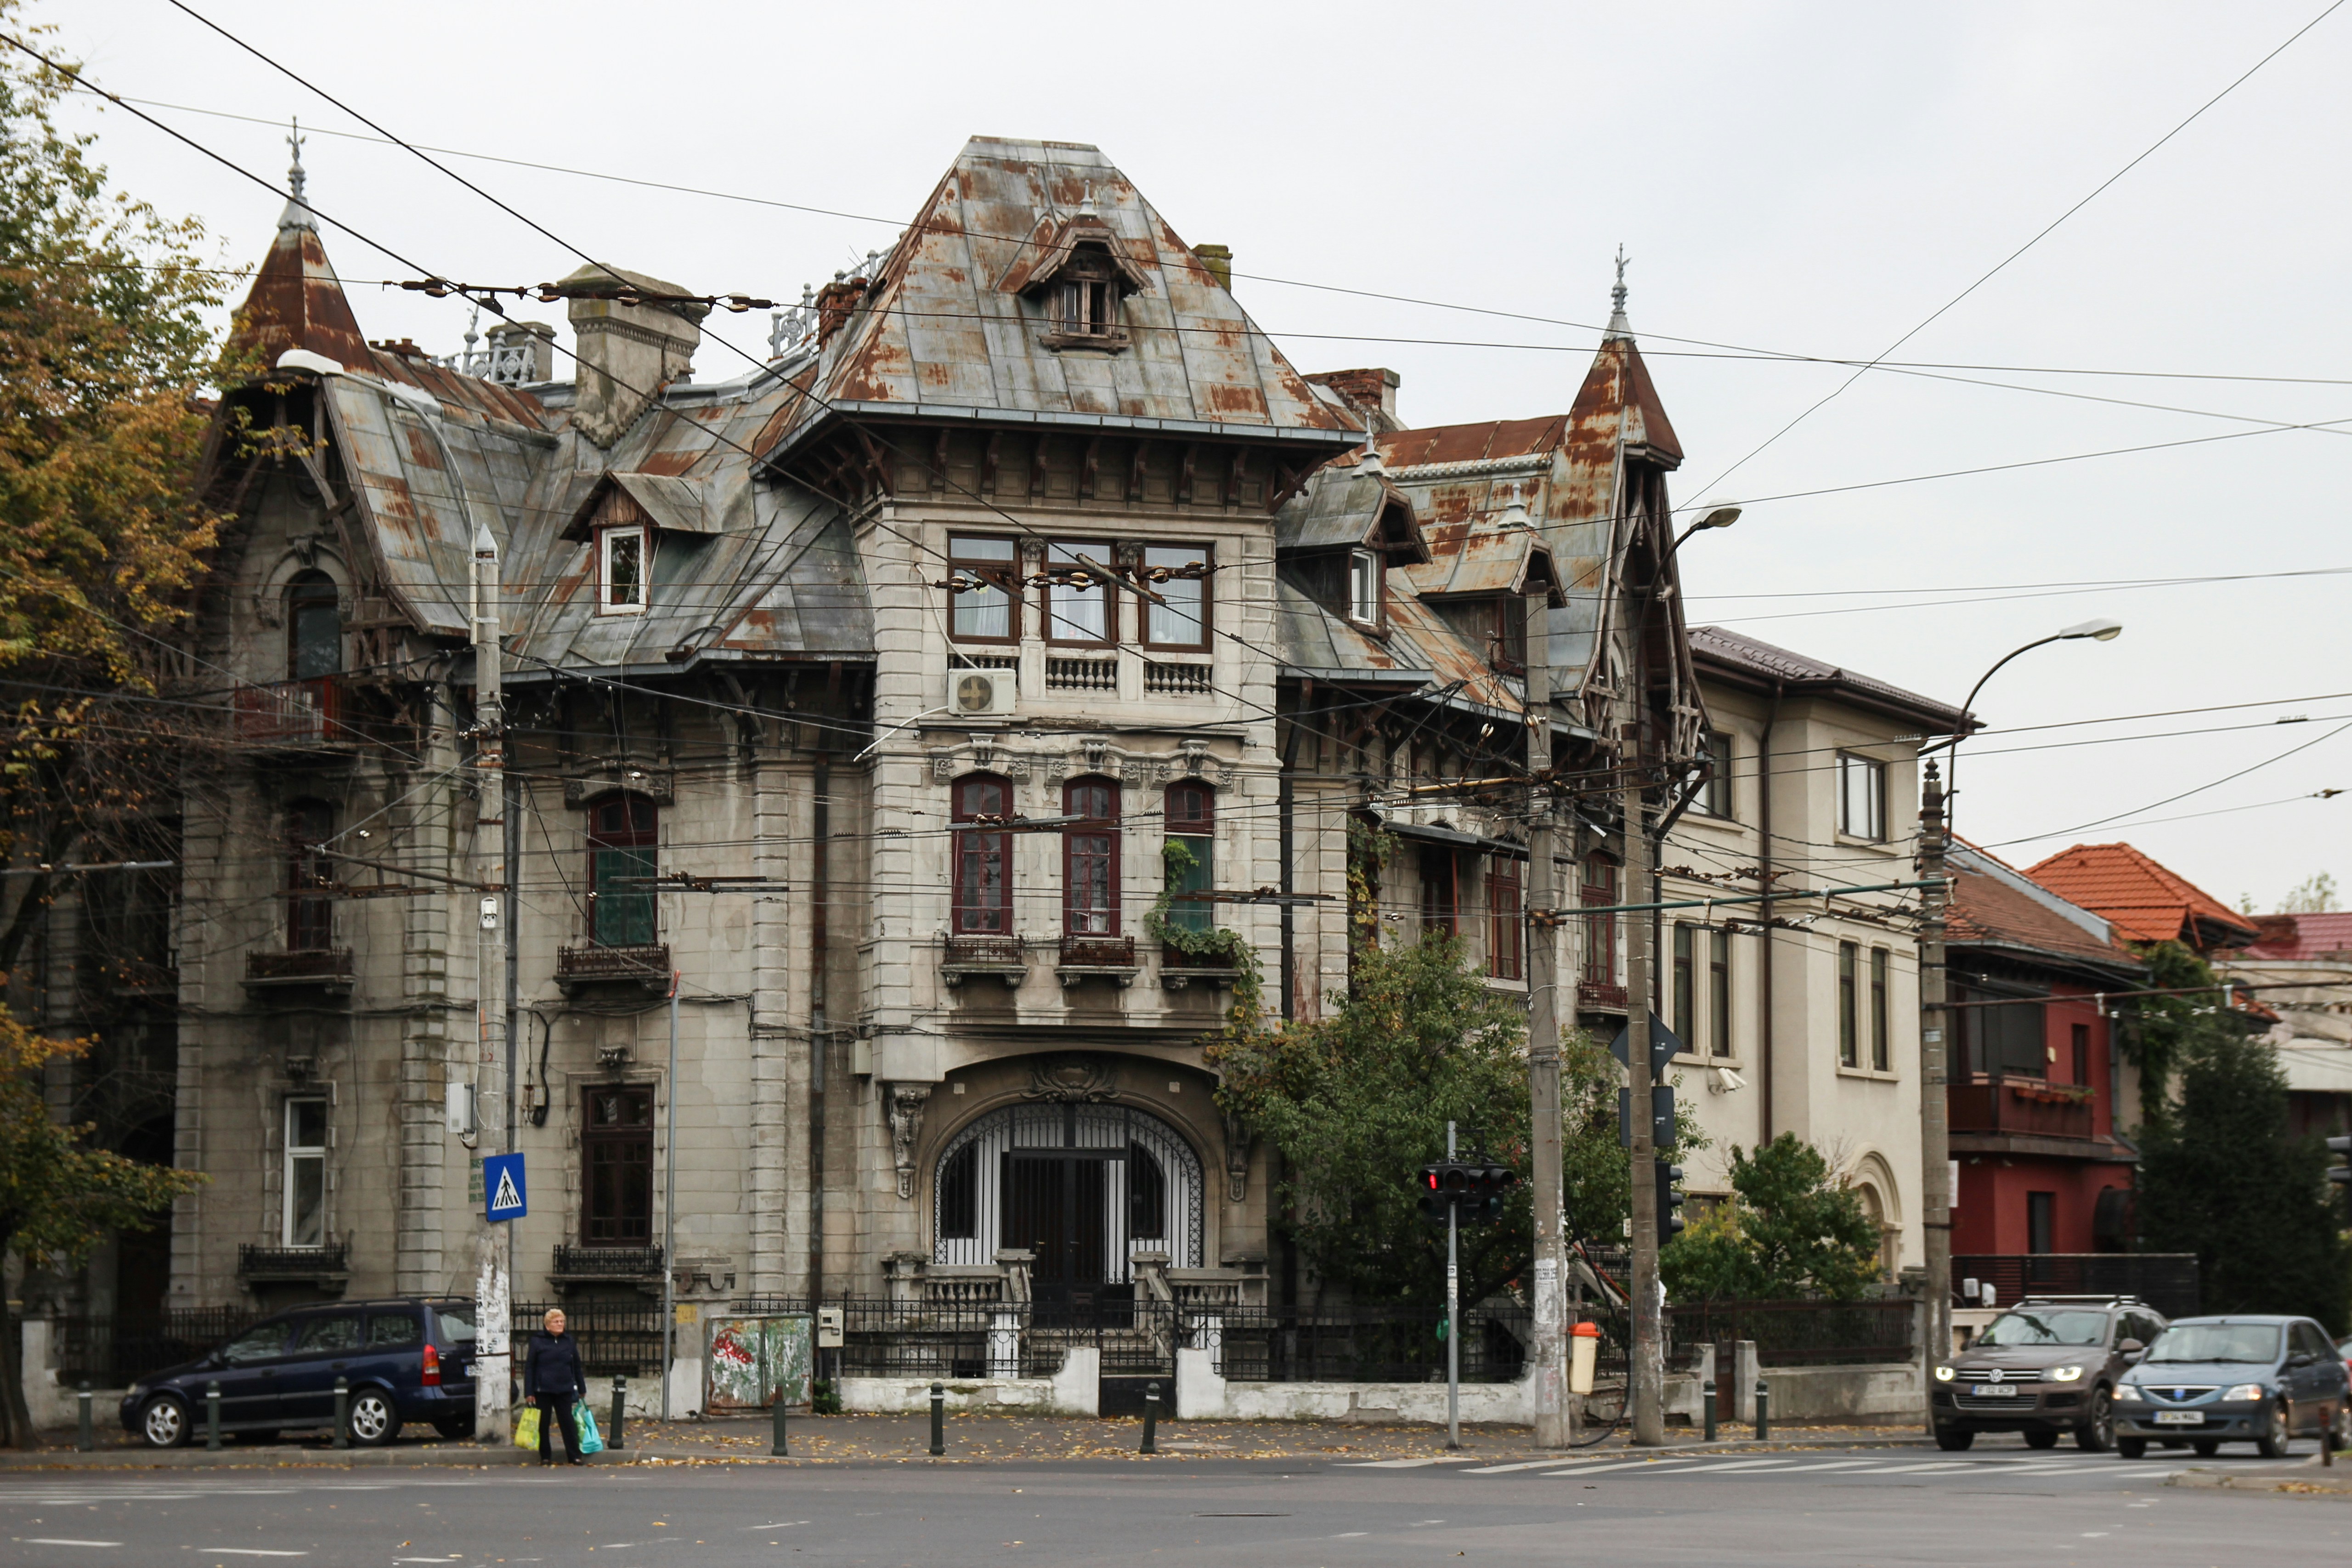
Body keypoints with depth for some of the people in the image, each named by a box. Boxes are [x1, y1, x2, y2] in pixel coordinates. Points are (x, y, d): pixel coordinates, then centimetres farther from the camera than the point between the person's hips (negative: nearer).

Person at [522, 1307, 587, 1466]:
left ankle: (574, 1456, 6)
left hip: (564, 1391, 2)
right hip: (543, 1391, -2)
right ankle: (545, 1457, 13)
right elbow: (529, 1368, -2)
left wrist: (582, 1389, 17)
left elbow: (576, 1367, 16)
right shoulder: (538, 1342, -1)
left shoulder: (569, 1341, 9)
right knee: (543, 1424, 3)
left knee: (568, 1423, 1)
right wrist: (529, 1392, -8)